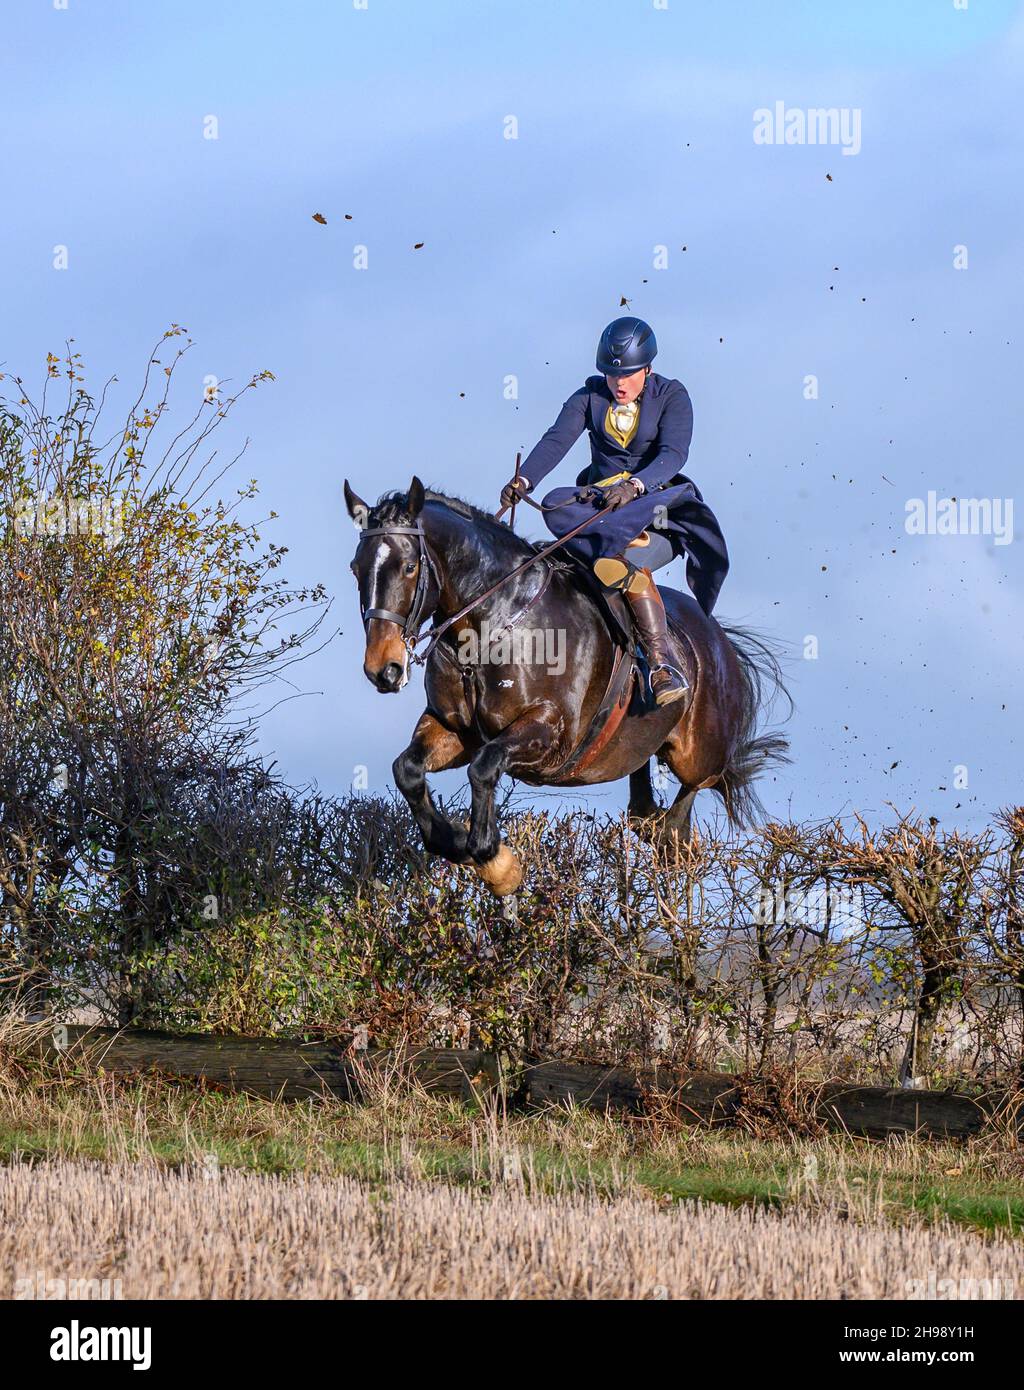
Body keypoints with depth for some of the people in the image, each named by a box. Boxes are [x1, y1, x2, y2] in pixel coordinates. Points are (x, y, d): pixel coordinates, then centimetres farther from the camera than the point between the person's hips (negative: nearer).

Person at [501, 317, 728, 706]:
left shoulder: (672, 396, -1)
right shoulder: (590, 396, 6)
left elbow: (673, 454, -18)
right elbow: (556, 440, -10)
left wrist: (634, 486, -37)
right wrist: (523, 480, -29)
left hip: (657, 502, -3)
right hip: (599, 498, 3)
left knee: (632, 558, -37)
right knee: (556, 506, -31)